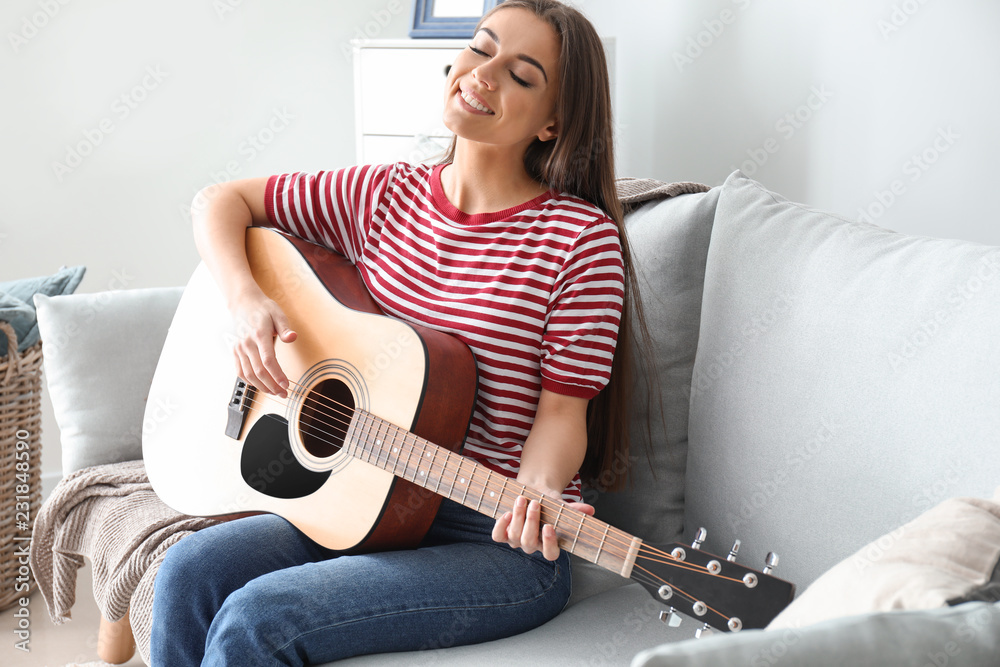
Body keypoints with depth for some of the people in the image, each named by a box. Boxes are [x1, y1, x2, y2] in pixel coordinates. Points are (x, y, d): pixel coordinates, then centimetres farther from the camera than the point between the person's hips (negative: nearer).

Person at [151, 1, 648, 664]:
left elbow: (563, 410, -8)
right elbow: (223, 201, 12)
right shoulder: (386, 194, 5)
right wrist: (248, 300, -5)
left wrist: (537, 495, -28)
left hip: (497, 539, -5)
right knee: (190, 572, -16)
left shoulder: (583, 240, -11)